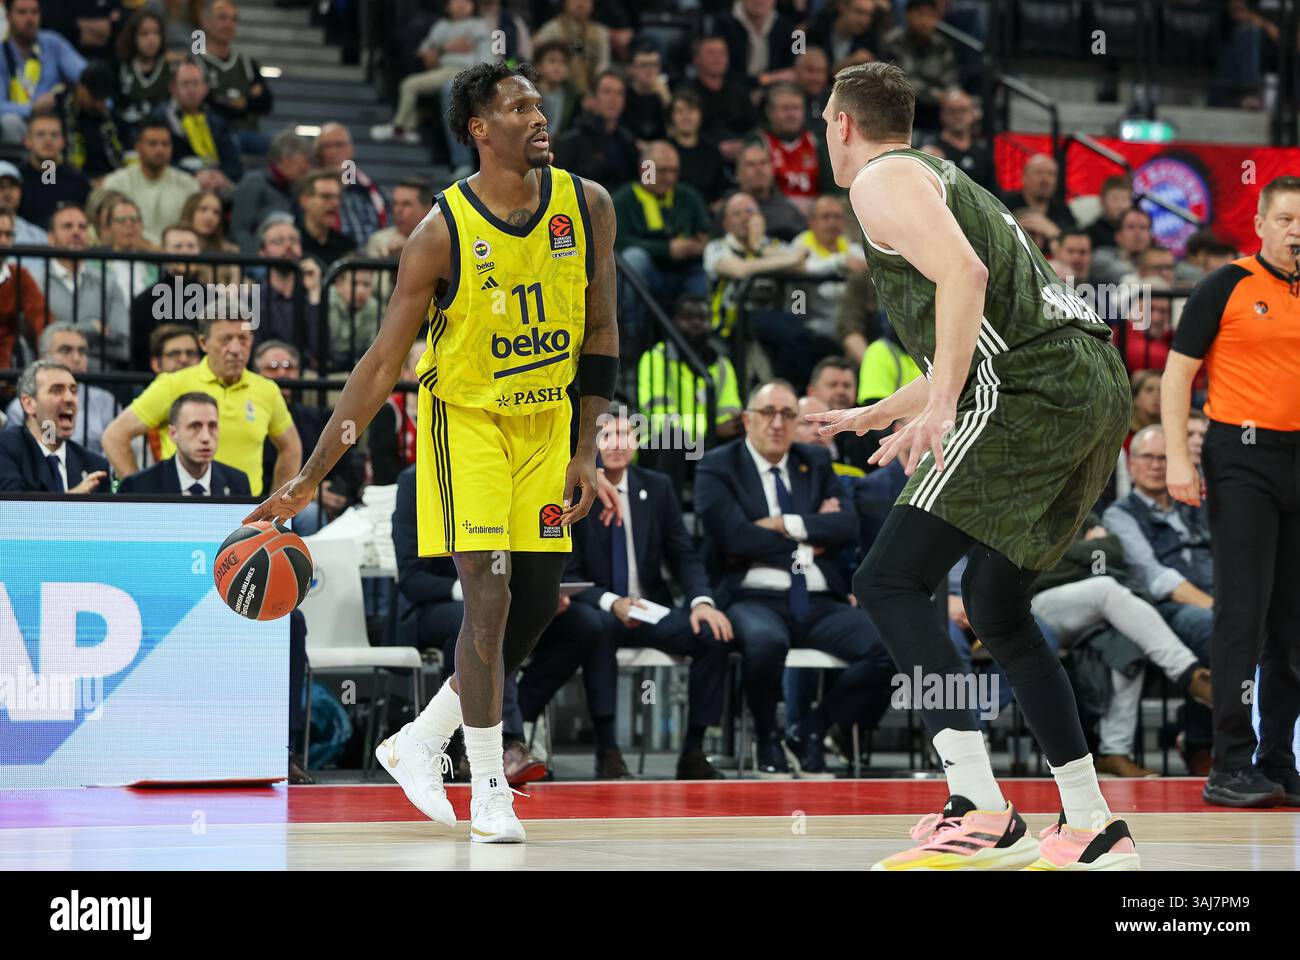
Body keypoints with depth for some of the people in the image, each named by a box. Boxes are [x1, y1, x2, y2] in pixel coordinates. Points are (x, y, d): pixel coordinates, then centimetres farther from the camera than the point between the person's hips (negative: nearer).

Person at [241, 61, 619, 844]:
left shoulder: (587, 206, -8)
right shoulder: (443, 233, -19)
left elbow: (600, 333, 3)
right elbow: (383, 363, -14)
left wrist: (587, 451, -3)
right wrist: (310, 478, -16)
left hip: (546, 421, 5)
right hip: (466, 419, -5)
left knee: (538, 604, 5)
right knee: (489, 596, -14)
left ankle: (420, 741, 23)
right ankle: (490, 793, -4)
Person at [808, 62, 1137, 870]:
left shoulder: (883, 178, 2)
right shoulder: (944, 179, 32)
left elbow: (964, 273, -17)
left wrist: (940, 407, -22)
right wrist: (880, 414, 47)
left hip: (1036, 391, -9)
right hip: (1097, 381, 10)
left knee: (890, 583, -10)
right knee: (998, 606, 20)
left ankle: (983, 813, -23)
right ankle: (1094, 826, 19)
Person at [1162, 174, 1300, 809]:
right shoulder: (1227, 287, -2)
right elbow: (1177, 374, -3)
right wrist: (1178, 459, -12)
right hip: (1242, 458, -5)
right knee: (1243, 610, -9)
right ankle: (1230, 767, -6)